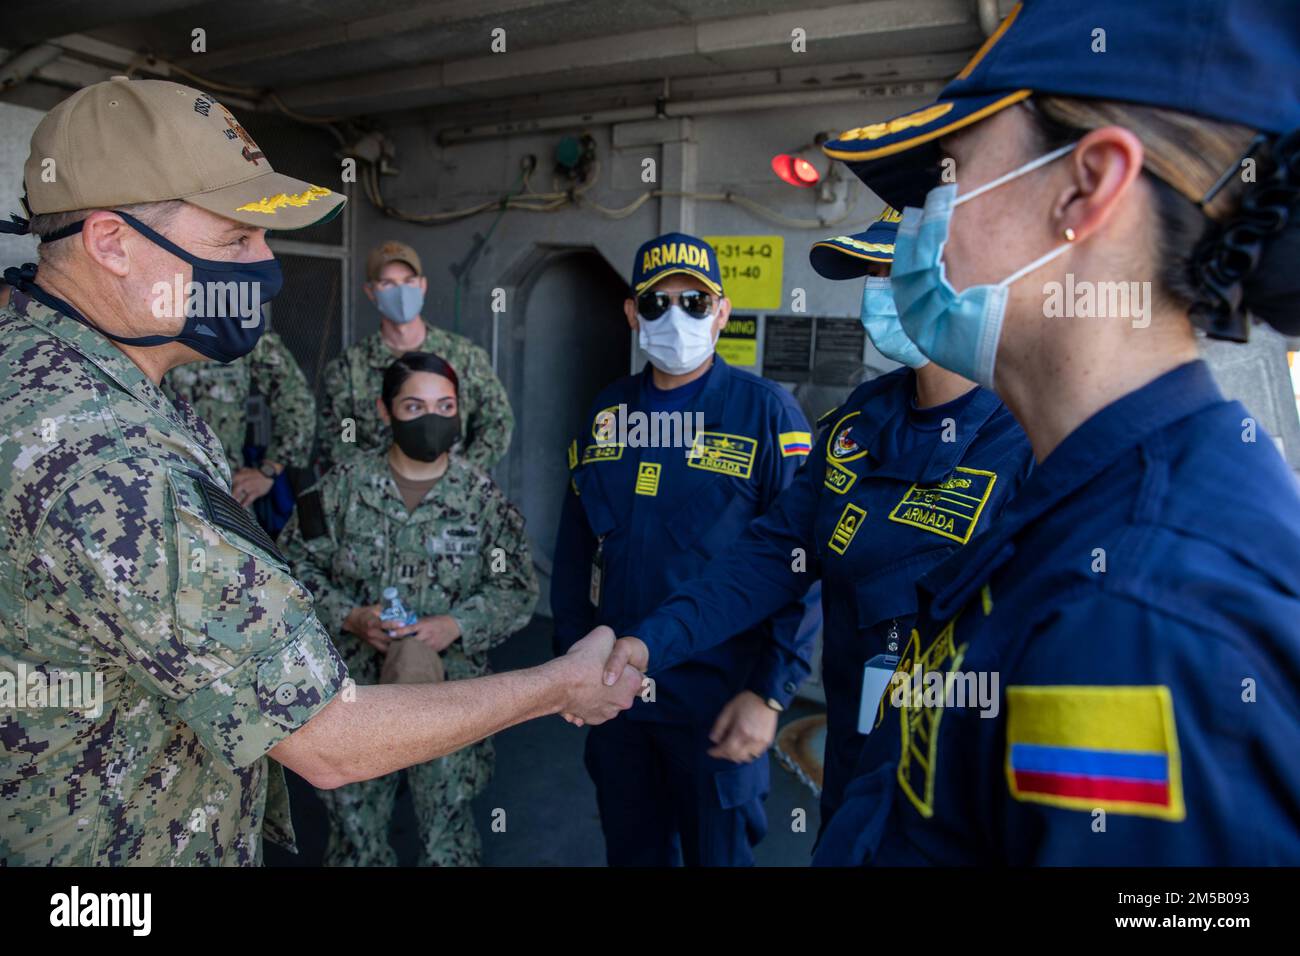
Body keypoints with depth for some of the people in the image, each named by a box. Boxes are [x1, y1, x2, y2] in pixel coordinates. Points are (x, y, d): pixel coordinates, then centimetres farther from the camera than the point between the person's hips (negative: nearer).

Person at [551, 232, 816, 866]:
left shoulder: (766, 411, -11)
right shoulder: (608, 411, 3)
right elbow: (575, 546, 9)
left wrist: (771, 692, -16)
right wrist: (572, 656, 8)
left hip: (717, 702, -4)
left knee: (717, 852, 16)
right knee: (631, 851, 22)